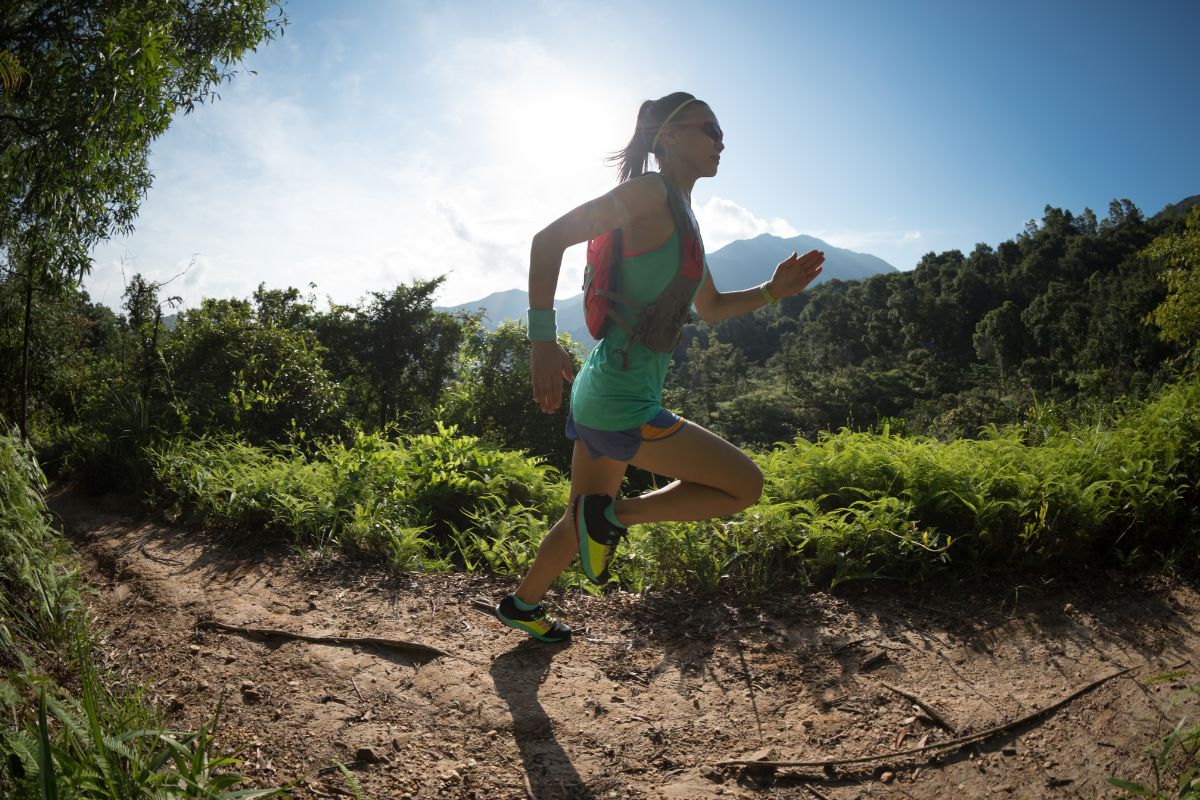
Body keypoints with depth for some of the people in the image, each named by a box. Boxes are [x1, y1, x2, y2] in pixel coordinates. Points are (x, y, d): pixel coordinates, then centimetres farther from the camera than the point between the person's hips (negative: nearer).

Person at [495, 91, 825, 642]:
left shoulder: (682, 218, 18)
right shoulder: (651, 193, -11)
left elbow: (711, 308, 27)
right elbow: (549, 239, -16)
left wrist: (773, 291, 13)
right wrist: (543, 338, -23)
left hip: (599, 395, 10)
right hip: (623, 406, -10)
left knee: (585, 521, 25)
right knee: (745, 485, 0)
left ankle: (521, 606, 42)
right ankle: (612, 515, 1)